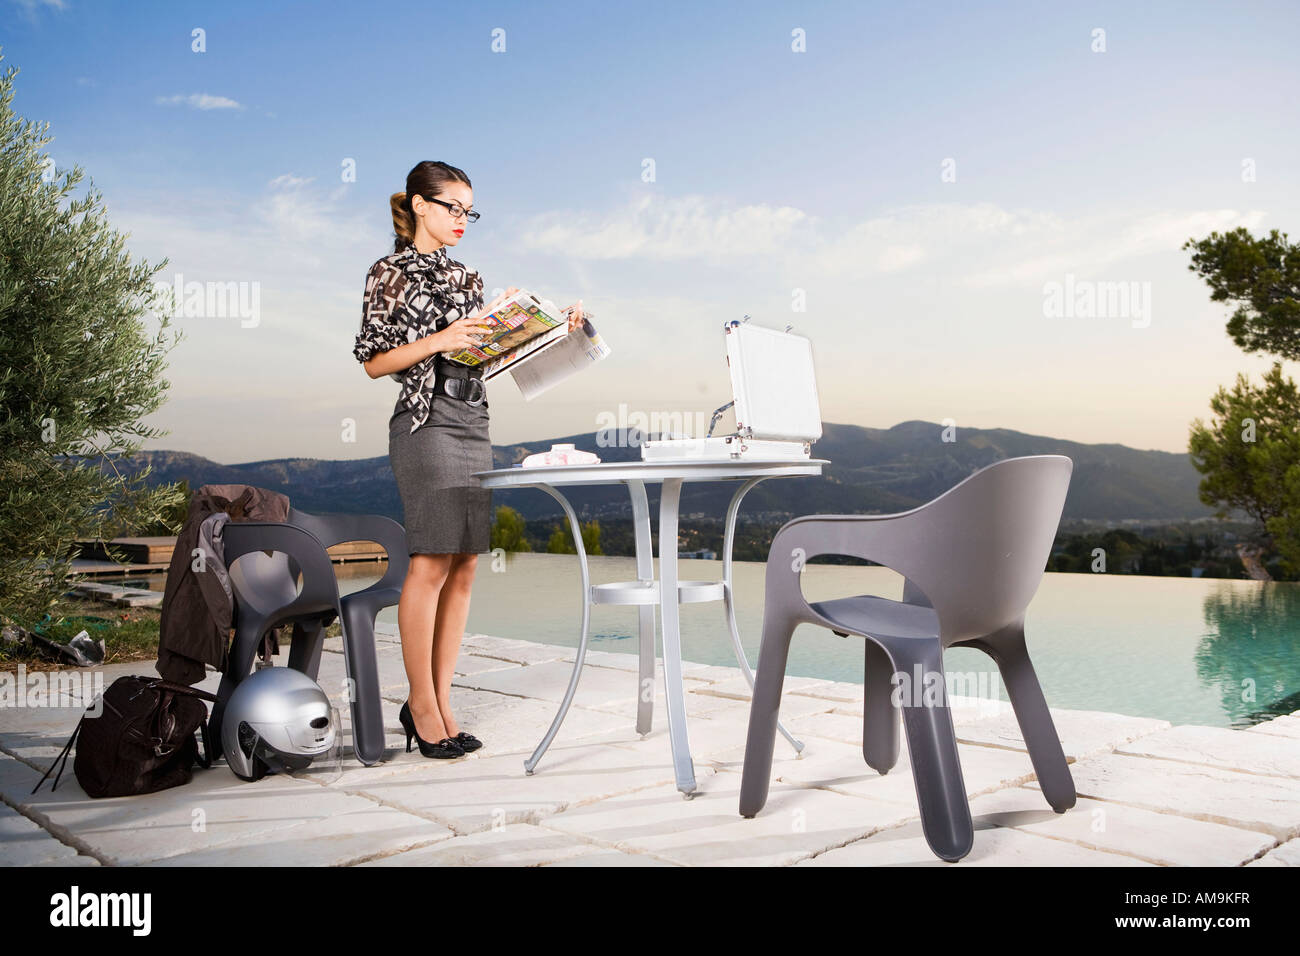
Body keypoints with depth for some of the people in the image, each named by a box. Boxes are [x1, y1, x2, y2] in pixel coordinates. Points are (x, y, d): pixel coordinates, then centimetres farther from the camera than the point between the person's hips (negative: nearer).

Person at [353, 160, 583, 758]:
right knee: (432, 563, -9)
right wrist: (439, 340, -16)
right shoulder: (391, 272, 2)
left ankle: (440, 702, 10)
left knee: (465, 566, 3)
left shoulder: (465, 276, 20)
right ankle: (422, 703, 2)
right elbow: (373, 362, -4)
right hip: (427, 422, -7)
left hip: (475, 422, 7)